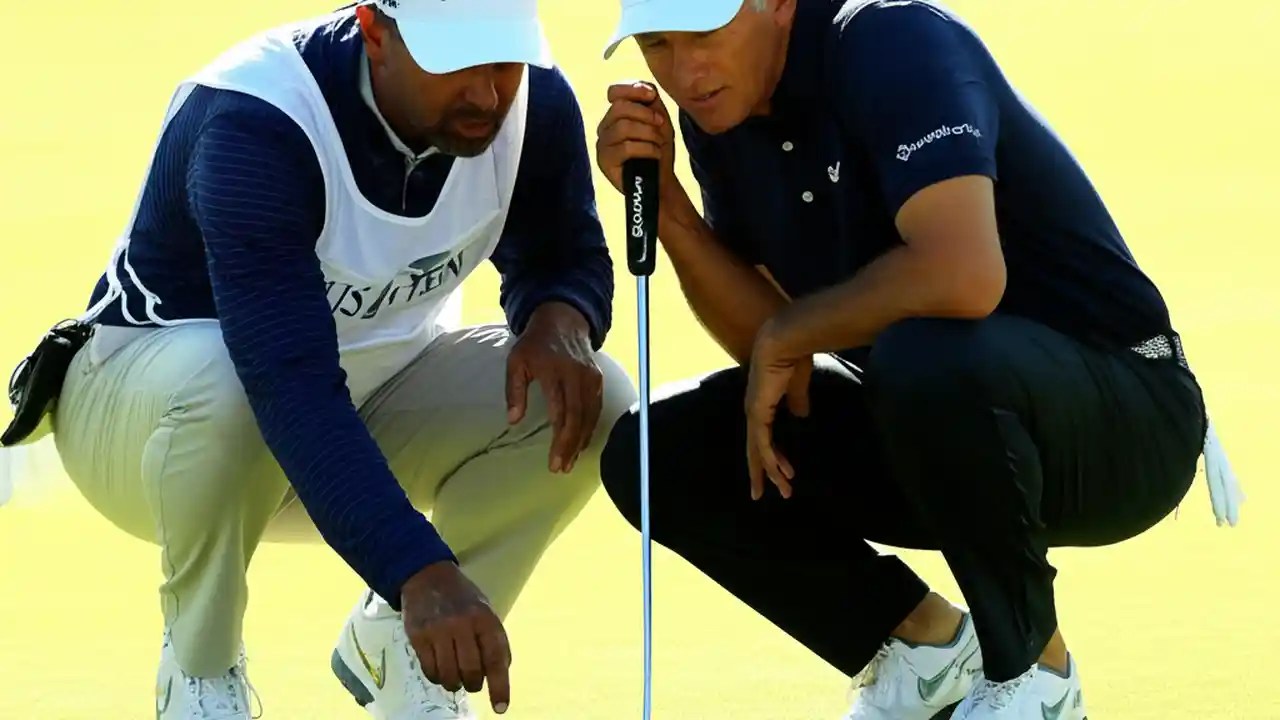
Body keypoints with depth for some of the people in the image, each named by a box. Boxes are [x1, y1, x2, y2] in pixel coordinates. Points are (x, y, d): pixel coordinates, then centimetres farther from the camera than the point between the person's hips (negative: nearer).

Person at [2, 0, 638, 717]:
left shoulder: (534, 100, -17)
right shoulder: (254, 122, -35)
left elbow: (567, 257, 3)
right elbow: (292, 389, -46)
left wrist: (558, 323, -24)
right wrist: (422, 572, -57)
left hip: (375, 397, 5)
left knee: (589, 401, -18)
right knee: (217, 374, -40)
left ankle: (396, 642, 4)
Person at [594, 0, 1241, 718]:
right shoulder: (720, 112, 2)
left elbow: (963, 275, -36)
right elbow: (764, 341, 2)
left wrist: (787, 336, -21)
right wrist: (663, 203, -12)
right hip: (928, 420, 8)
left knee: (928, 360, -39)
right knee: (661, 453, -5)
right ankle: (920, 645, 9)